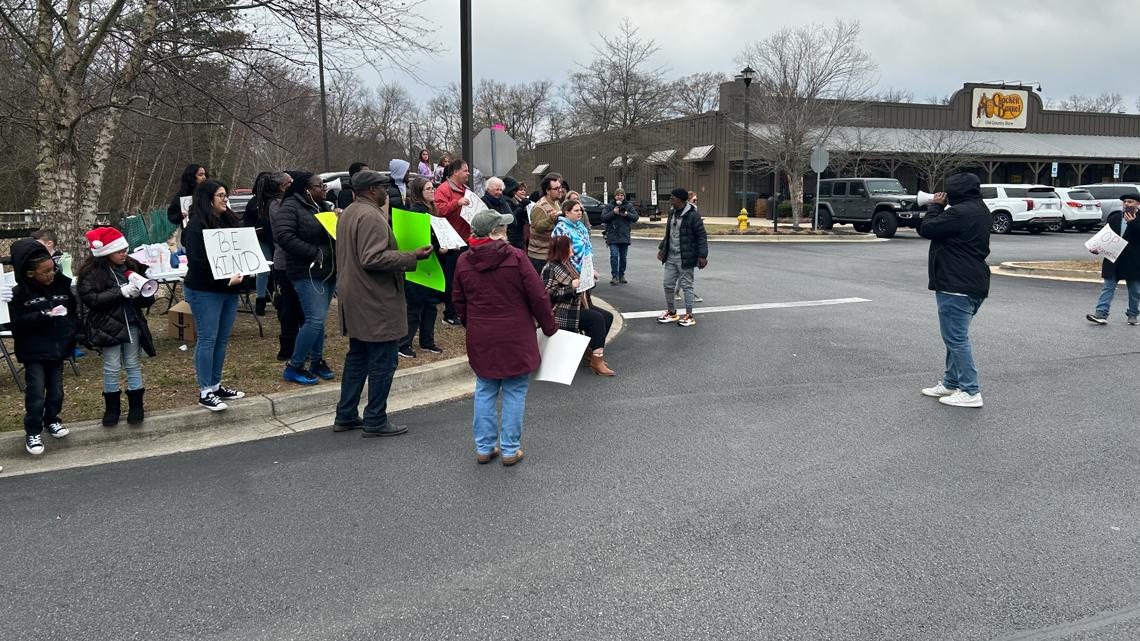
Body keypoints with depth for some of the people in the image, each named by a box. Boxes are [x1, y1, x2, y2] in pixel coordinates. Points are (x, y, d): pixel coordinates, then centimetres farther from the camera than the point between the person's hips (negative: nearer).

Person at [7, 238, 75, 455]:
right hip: (34, 351, -4)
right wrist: (44, 315, -24)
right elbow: (16, 322, -14)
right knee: (36, 392, -3)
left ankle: (51, 420, 33)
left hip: (58, 348, 4)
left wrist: (71, 336, 1)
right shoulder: (19, 293, -10)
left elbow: (73, 311, 8)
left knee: (56, 389, 12)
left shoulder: (62, 285, -1)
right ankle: (33, 432, 10)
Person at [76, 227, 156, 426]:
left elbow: (147, 299, 6)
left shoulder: (132, 266, 1)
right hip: (108, 326, -3)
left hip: (132, 325, 3)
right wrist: (122, 292, -25)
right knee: (112, 368, 6)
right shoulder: (91, 273, -9)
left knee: (133, 365, 11)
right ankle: (112, 407, 21)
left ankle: (136, 406, 21)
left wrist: (142, 294, -18)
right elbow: (91, 298, -18)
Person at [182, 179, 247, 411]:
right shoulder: (196, 225, -11)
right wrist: (226, 280, -20)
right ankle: (205, 392, 4)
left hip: (229, 290, 8)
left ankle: (216, 385, 22)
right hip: (205, 291, -8)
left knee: (222, 339, 12)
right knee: (207, 340, -3)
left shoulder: (229, 220, 12)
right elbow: (198, 262, -17)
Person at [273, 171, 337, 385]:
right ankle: (293, 366, 0)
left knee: (318, 319, 14)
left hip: (328, 272, 8)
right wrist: (314, 253, -20)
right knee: (315, 320, -12)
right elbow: (284, 236, -22)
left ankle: (317, 361, 26)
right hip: (308, 273, -8)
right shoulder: (290, 207, -10)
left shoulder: (323, 206, 15)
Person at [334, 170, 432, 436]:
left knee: (357, 357, 18)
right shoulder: (372, 217, -18)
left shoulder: (348, 213, 15)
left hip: (354, 300, 11)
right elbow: (373, 258, -27)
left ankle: (345, 416, 25)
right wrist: (412, 257, -24)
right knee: (382, 362, -2)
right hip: (377, 303, -11)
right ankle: (375, 421, 5)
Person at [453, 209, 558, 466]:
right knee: (514, 392, 6)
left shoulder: (464, 261, 1)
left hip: (480, 339, 4)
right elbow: (538, 296, -10)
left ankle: (484, 448, 20)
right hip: (515, 337, -4)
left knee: (485, 391, 14)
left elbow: (459, 302, 10)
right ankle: (510, 449, 11)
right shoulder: (515, 257, -13)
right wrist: (549, 326, 4)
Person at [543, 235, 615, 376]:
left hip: (577, 304, 10)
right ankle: (597, 360, -19)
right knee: (597, 318, -23)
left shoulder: (568, 262, 13)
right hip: (562, 312, -9)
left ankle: (591, 351, 6)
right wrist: (571, 286, -24)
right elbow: (549, 294, -22)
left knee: (608, 316, -1)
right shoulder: (550, 268, -14)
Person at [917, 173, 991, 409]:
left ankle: (970, 392, -4)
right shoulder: (980, 210, 15)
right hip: (974, 284, 11)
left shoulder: (960, 212, -19)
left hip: (956, 286, -11)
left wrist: (935, 206, -1)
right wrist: (940, 207, 11)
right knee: (956, 337, 19)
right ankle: (951, 383, 28)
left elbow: (926, 229, -15)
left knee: (956, 338, -6)